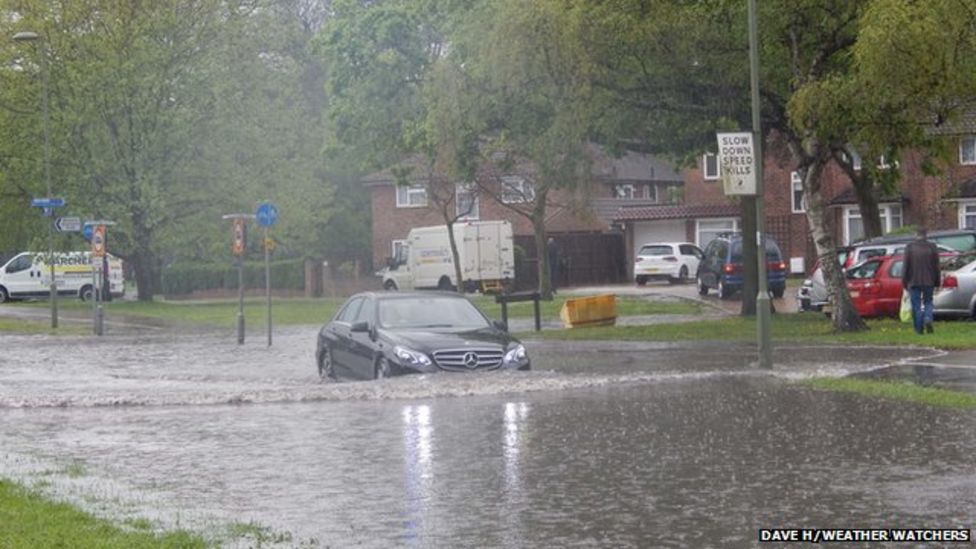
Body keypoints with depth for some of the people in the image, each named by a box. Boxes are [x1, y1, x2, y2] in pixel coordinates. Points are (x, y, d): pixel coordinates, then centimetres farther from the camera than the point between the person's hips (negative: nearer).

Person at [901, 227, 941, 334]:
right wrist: (937, 282, 11)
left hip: (914, 281, -1)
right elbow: (936, 266, 4)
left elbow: (906, 267, -2)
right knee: (928, 302, 14)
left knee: (916, 305, 4)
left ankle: (919, 328, 2)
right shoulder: (932, 247, 1)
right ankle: (928, 319, -12)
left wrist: (904, 282, 5)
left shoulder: (909, 248, -3)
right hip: (929, 281, 1)